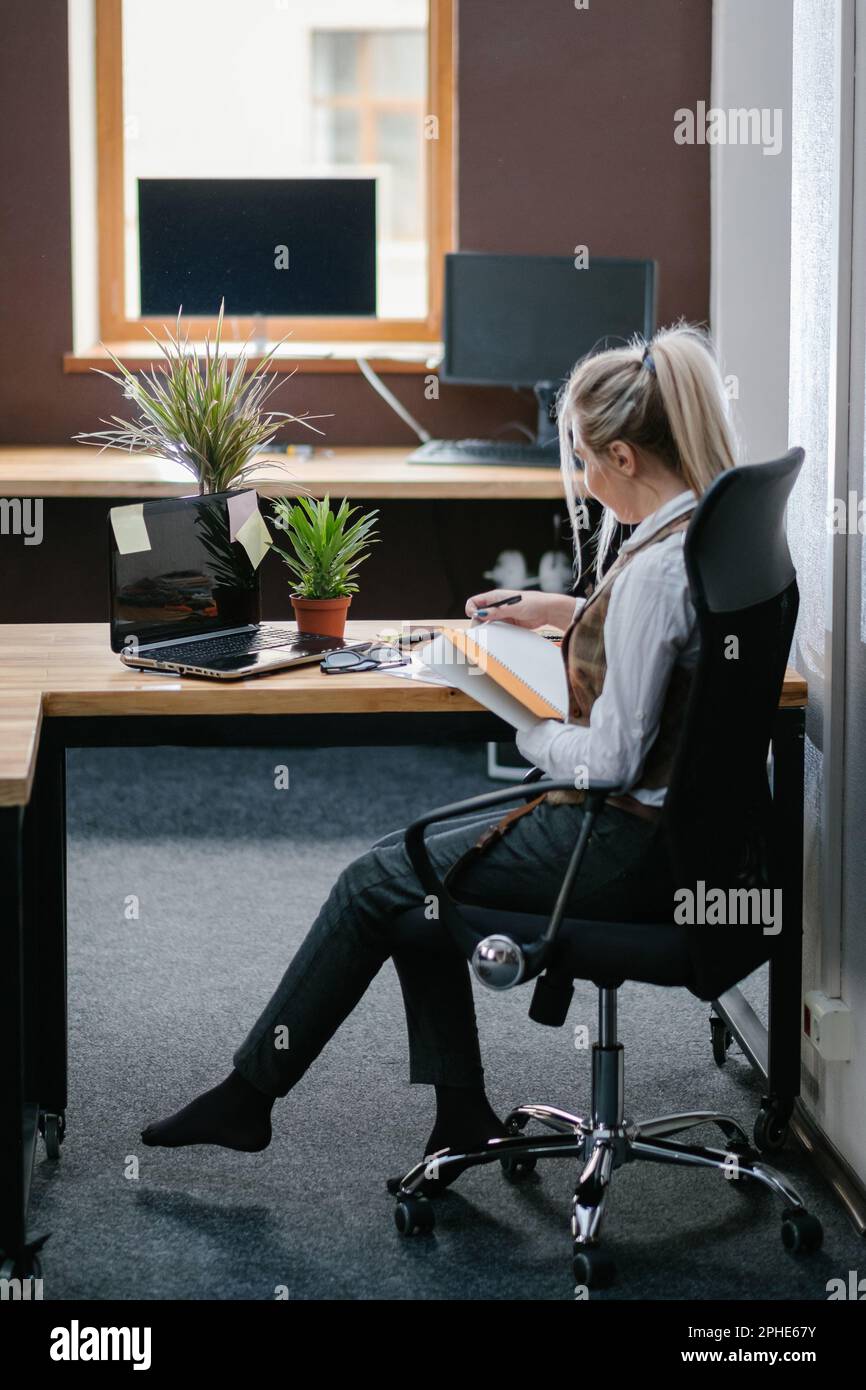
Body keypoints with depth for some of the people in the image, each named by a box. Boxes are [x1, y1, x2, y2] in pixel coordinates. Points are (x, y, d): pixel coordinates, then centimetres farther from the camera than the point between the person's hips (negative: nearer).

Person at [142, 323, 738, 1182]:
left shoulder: (656, 568, -25)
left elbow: (611, 759, -24)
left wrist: (530, 731, -6)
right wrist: (567, 611, 21)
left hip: (628, 845, -9)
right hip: (669, 823, 9)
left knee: (375, 885, 4)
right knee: (411, 865, 17)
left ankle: (249, 1093, 19)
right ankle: (461, 1112, 18)